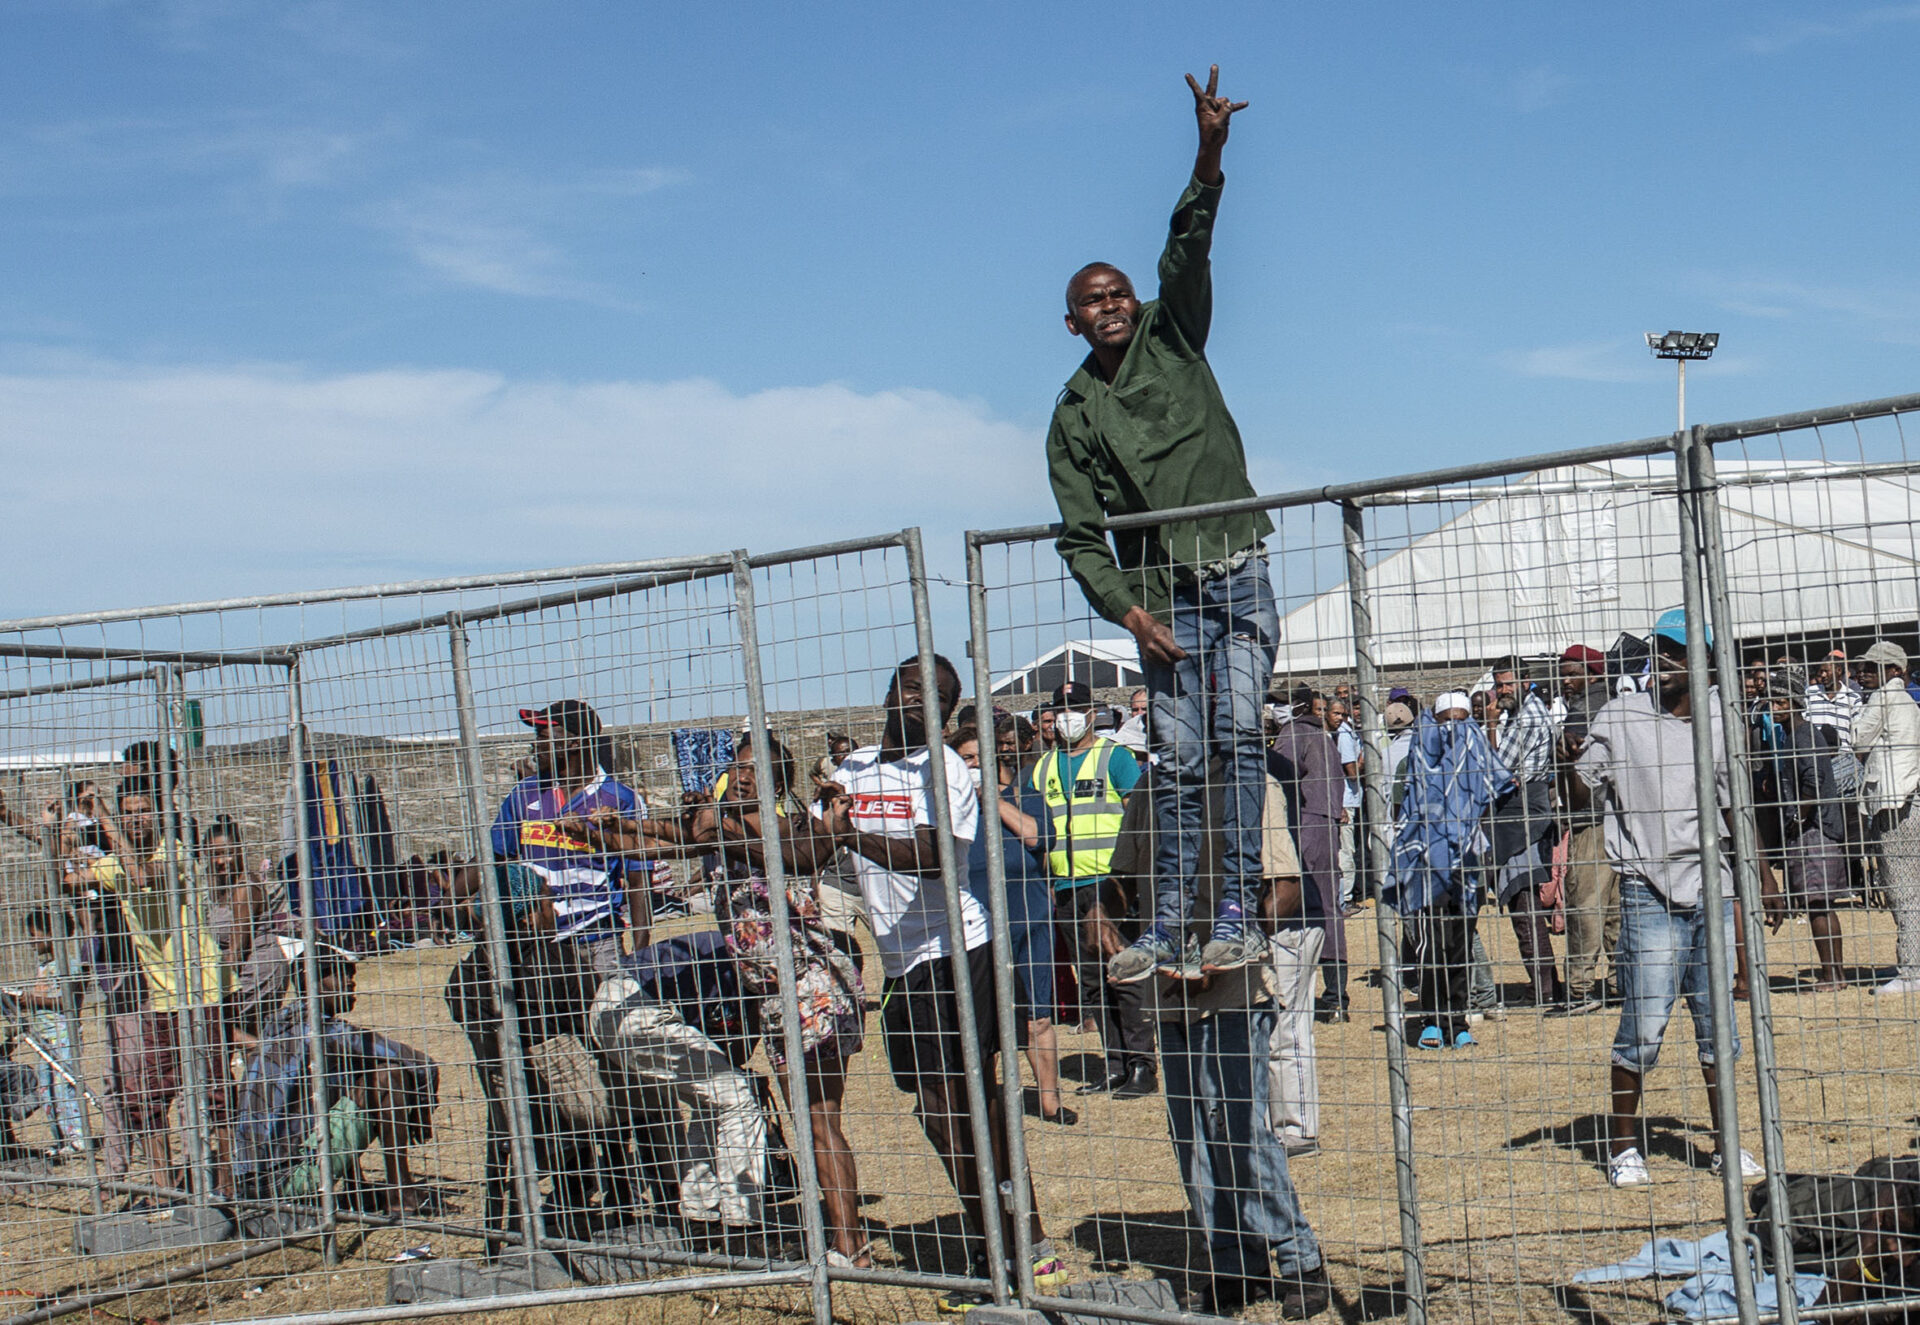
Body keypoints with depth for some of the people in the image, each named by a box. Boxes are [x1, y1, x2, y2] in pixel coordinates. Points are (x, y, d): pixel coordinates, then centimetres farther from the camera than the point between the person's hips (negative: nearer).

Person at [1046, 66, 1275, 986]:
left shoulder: (1171, 336, 10)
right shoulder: (1074, 416, 10)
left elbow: (1187, 254, -7)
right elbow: (1079, 535, 4)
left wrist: (1208, 160, -23)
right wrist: (1125, 607, -11)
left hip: (1237, 572, -1)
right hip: (1161, 594, 1)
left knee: (1237, 735, -11)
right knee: (1181, 759, -2)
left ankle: (1238, 913, -11)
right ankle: (1167, 923, 3)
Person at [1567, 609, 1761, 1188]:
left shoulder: (1718, 723, 9)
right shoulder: (1619, 718, 0)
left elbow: (1735, 807, 18)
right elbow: (1584, 797, -1)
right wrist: (1577, 761, -22)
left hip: (1712, 891, 4)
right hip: (1649, 894, -3)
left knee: (1718, 1023, 8)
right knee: (1644, 1024, -6)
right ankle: (1623, 1147, 8)